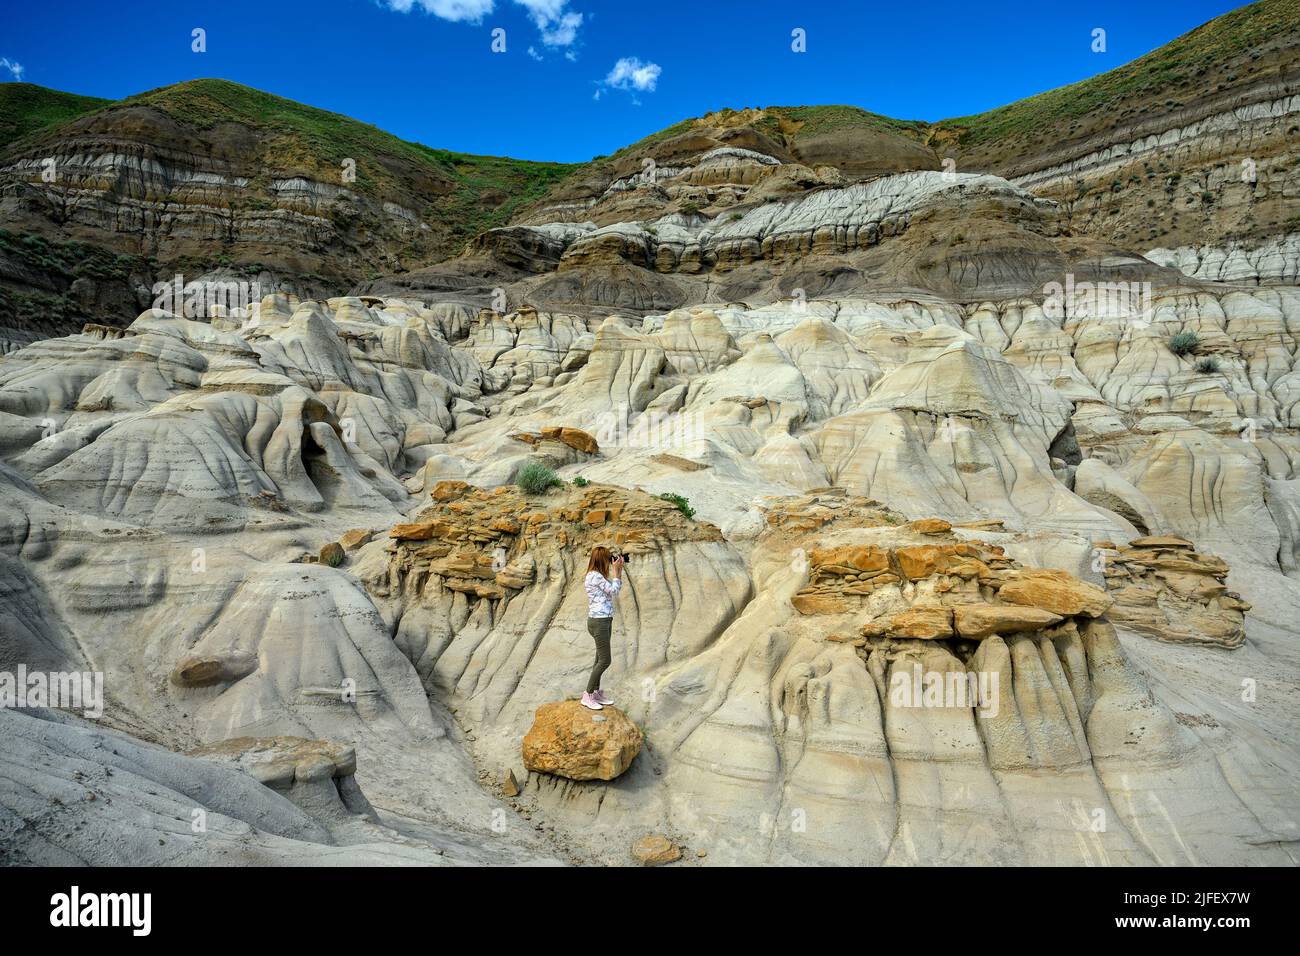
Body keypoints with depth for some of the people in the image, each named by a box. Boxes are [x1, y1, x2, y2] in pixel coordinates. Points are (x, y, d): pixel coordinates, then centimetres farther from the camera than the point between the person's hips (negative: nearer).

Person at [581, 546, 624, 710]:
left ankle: (596, 692, 22)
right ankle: (588, 696, -2)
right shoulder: (595, 576, -17)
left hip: (604, 621, 10)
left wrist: (619, 570, 12)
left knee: (600, 659, 14)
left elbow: (615, 590, 18)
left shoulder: (598, 576, 15)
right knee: (605, 661, -8)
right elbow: (614, 591, -16)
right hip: (598, 622, -10)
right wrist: (616, 570, -10)